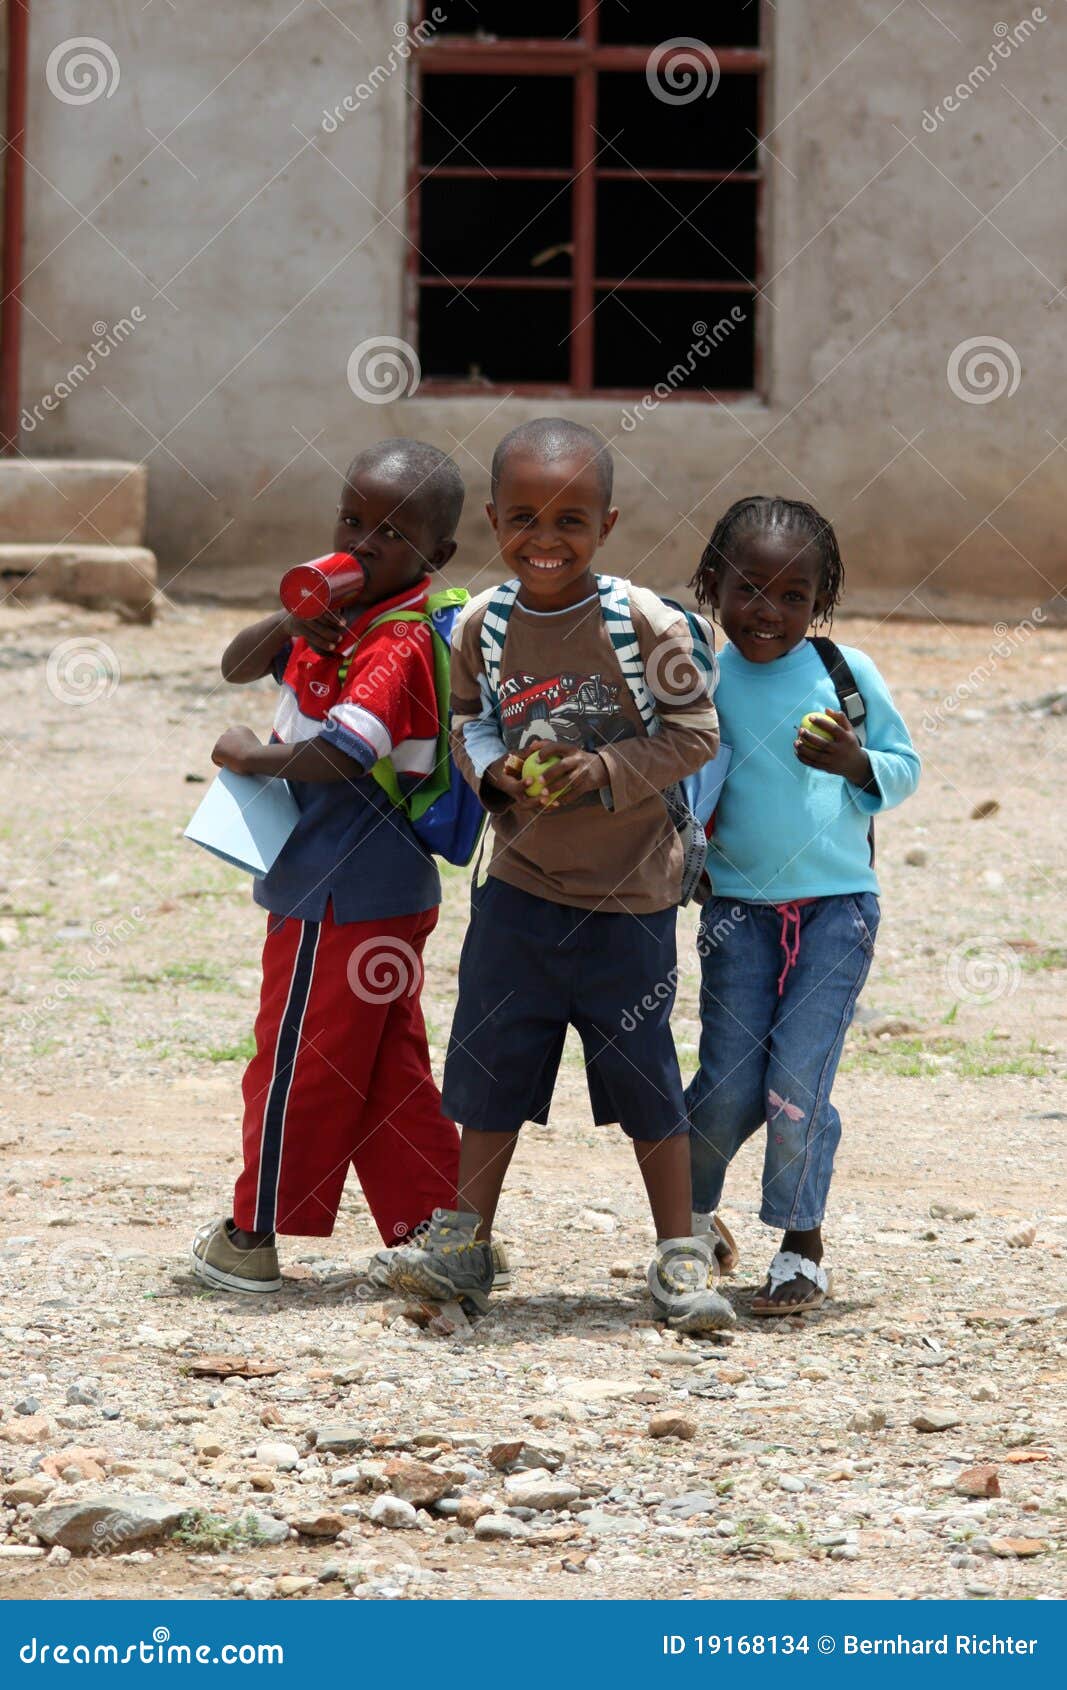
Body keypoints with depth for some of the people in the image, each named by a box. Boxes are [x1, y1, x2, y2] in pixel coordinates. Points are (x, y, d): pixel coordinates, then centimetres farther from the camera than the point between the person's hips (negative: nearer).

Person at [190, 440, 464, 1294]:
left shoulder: (397, 644, -19)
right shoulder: (338, 612, 11)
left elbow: (342, 754, -31)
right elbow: (236, 668, 11)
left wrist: (252, 756, -15)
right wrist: (288, 625, -10)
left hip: (342, 900, -10)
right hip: (387, 892, 10)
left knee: (297, 1061, 2)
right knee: (388, 1070, 13)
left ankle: (254, 1235, 12)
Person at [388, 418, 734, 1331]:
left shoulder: (647, 623, -14)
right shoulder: (482, 626, -2)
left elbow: (694, 732, -10)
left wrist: (606, 771, -21)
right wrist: (493, 768, -10)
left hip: (626, 890, -3)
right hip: (520, 879, 3)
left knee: (642, 1067, 3)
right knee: (491, 1055, 7)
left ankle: (682, 1256, 13)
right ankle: (465, 1238, 18)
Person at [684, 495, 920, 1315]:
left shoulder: (847, 673, -2)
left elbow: (905, 767, 5)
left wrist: (856, 764, -16)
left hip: (837, 906, -1)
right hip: (738, 906, 1)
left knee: (798, 1079, -7)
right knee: (730, 1085, 0)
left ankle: (802, 1247, 7)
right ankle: (689, 1212, 26)